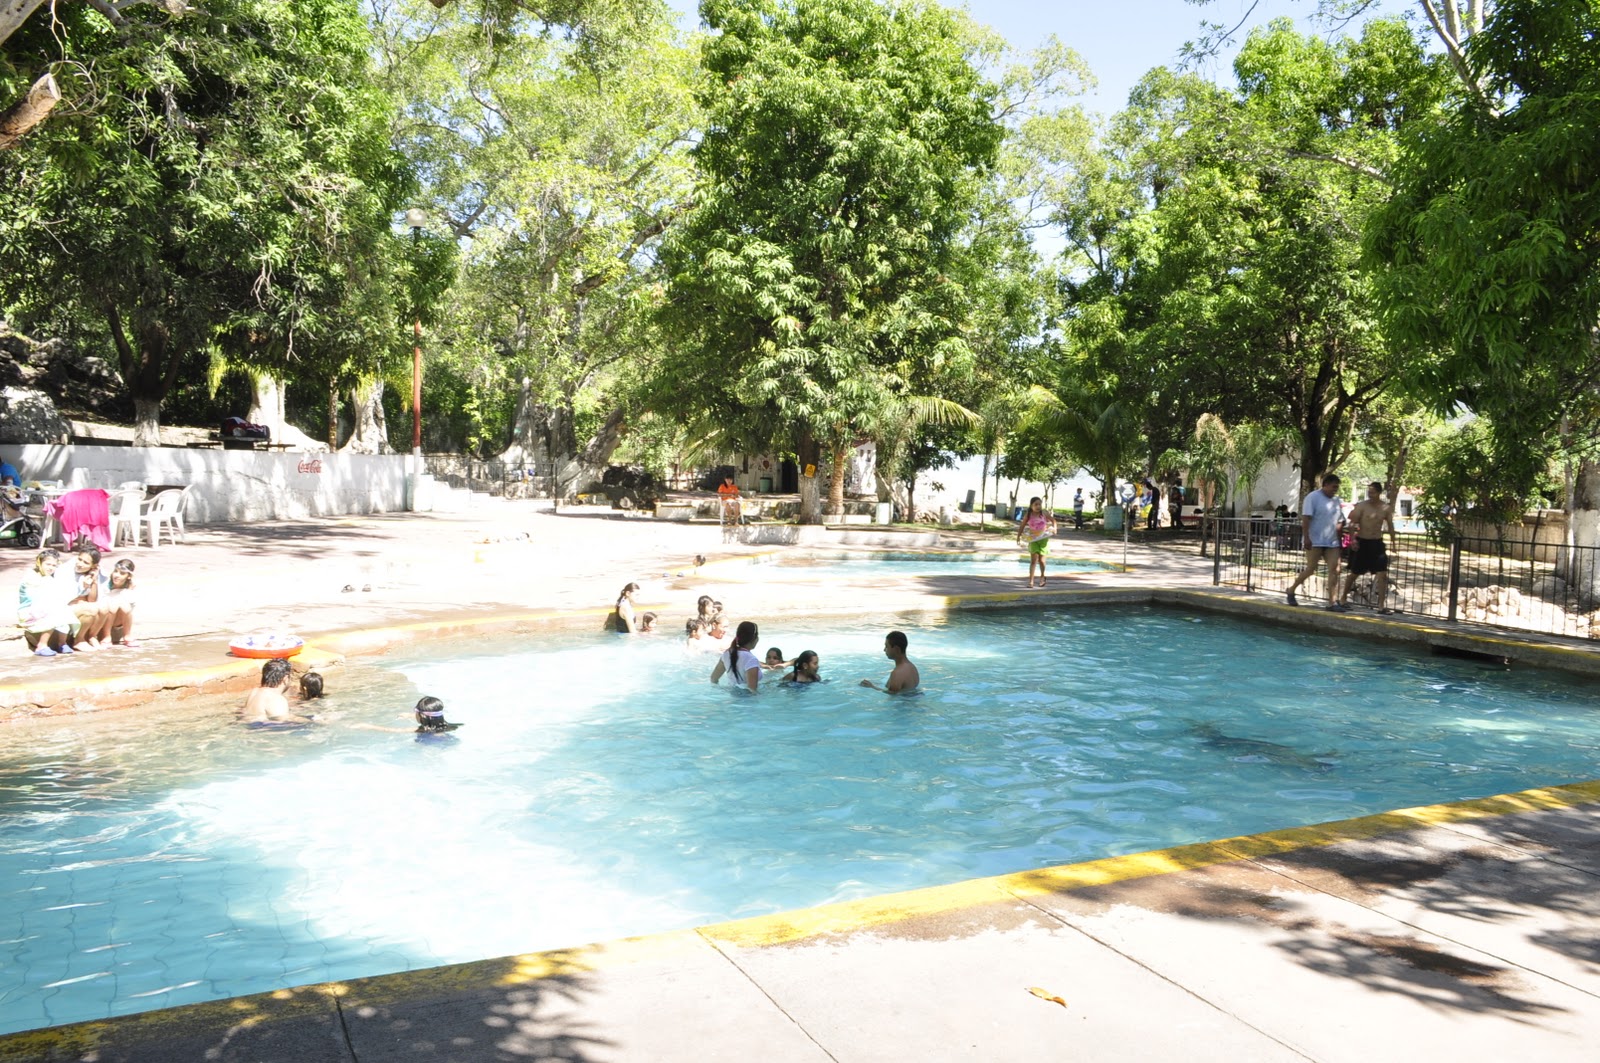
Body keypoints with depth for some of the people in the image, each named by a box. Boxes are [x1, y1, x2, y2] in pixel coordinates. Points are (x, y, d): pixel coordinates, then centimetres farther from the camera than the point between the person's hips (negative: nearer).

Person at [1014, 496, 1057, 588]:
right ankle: (1031, 580, -13)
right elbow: (1022, 526, 1)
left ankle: (1042, 576, 34)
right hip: (1033, 539, -1)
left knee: (1041, 559, 7)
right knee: (1034, 559, -12)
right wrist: (1018, 537, 0)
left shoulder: (1044, 514, -5)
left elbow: (1053, 520, 10)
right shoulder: (1028, 515, -8)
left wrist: (1054, 528, -4)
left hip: (1043, 538, 1)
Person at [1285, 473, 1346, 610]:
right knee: (1311, 569, -4)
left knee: (1334, 570, -4)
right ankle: (1291, 590, 17)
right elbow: (1306, 519, -15)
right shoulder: (1313, 497, -7)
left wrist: (1339, 538, 17)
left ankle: (1332, 602, -4)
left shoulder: (1336, 500, 15)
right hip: (1315, 541, -7)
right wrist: (1306, 538, -22)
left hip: (1332, 542, 7)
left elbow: (1340, 520, 22)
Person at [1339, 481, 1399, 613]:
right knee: (1354, 573, 7)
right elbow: (1352, 524, -10)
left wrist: (1393, 543, 8)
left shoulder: (1385, 509, 3)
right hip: (1361, 543, -3)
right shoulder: (1361, 506, -7)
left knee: (1382, 574, -5)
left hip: (1377, 543, 3)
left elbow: (1390, 526, 11)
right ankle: (1343, 598, 23)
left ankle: (1381, 605, -2)